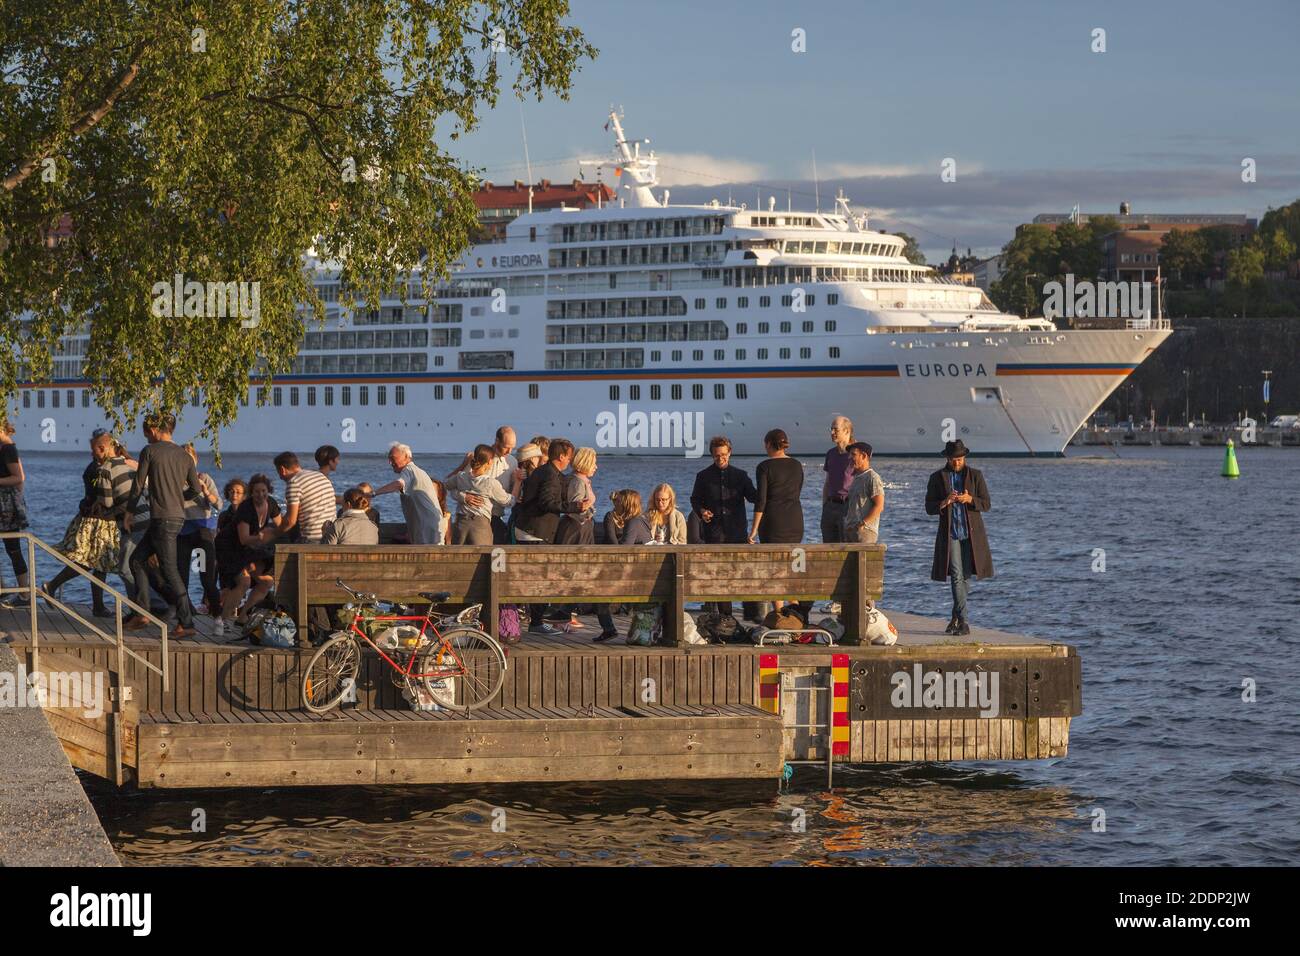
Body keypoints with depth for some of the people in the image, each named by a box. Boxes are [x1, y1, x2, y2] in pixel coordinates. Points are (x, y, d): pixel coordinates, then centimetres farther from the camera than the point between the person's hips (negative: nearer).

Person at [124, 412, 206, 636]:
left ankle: (186, 623, -9)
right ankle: (142, 612, 14)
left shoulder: (150, 451, -6)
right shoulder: (184, 455, 12)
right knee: (138, 559, 17)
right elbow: (197, 490, 15)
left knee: (169, 570, -6)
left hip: (162, 517, -8)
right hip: (178, 516, 8)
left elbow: (138, 485, -3)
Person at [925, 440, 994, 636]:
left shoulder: (975, 476, 5)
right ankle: (962, 621, -13)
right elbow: (929, 508, 2)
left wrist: (970, 499, -19)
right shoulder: (937, 478, 4)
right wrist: (945, 502, -19)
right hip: (950, 534, -1)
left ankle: (956, 618, 21)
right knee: (956, 577, -11)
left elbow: (986, 504, 1)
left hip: (972, 534, 1)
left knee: (966, 577, 6)